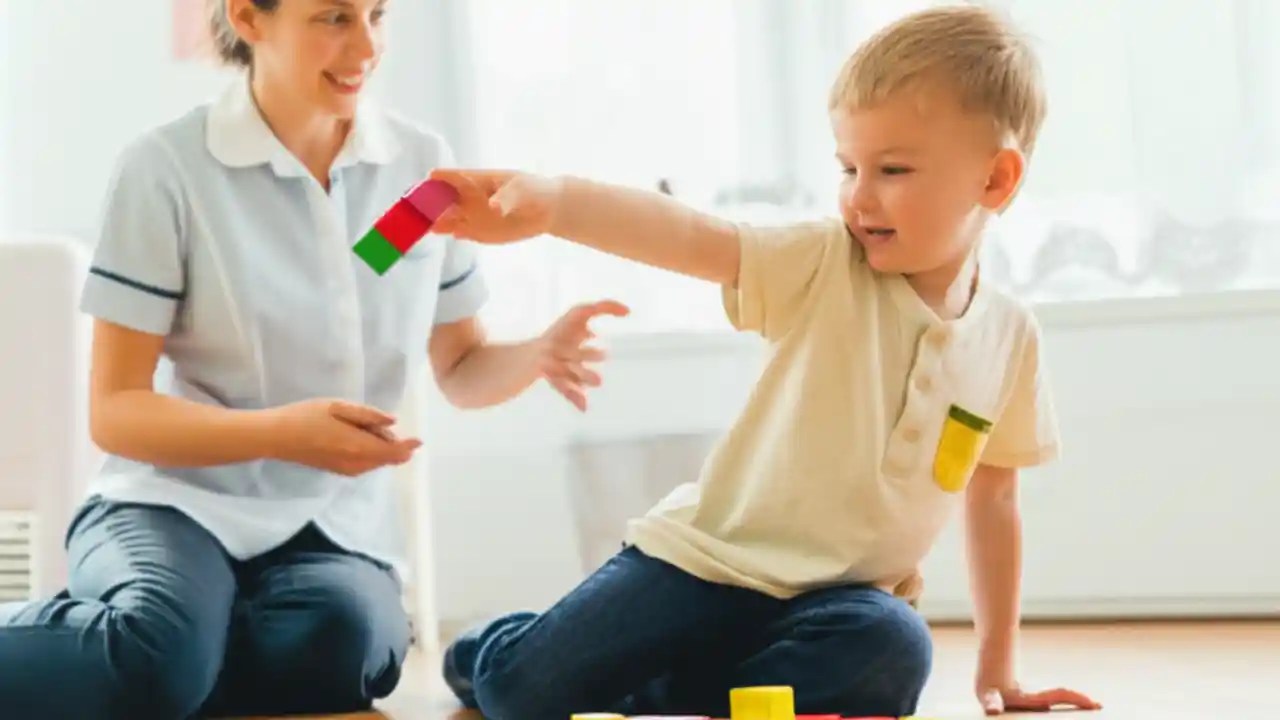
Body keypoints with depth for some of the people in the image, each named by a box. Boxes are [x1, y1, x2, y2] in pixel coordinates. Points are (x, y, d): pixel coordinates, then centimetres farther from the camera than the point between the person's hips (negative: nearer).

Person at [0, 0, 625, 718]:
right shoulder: (169, 167, -8)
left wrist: (541, 354, -9)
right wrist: (282, 434, -24)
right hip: (178, 500, -4)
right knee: (161, 650, -39)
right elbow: (116, 409, -7)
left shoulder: (422, 163, 4)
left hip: (336, 522, 4)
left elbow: (461, 367, 15)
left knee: (337, 642, -33)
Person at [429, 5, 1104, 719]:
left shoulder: (1012, 337, -1)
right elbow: (689, 236, -30)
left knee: (892, 653, -33)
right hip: (708, 559, -2)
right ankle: (492, 652, 28)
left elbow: (993, 500, 10)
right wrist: (548, 200, -48)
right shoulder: (822, 267, -12)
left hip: (843, 597, 2)